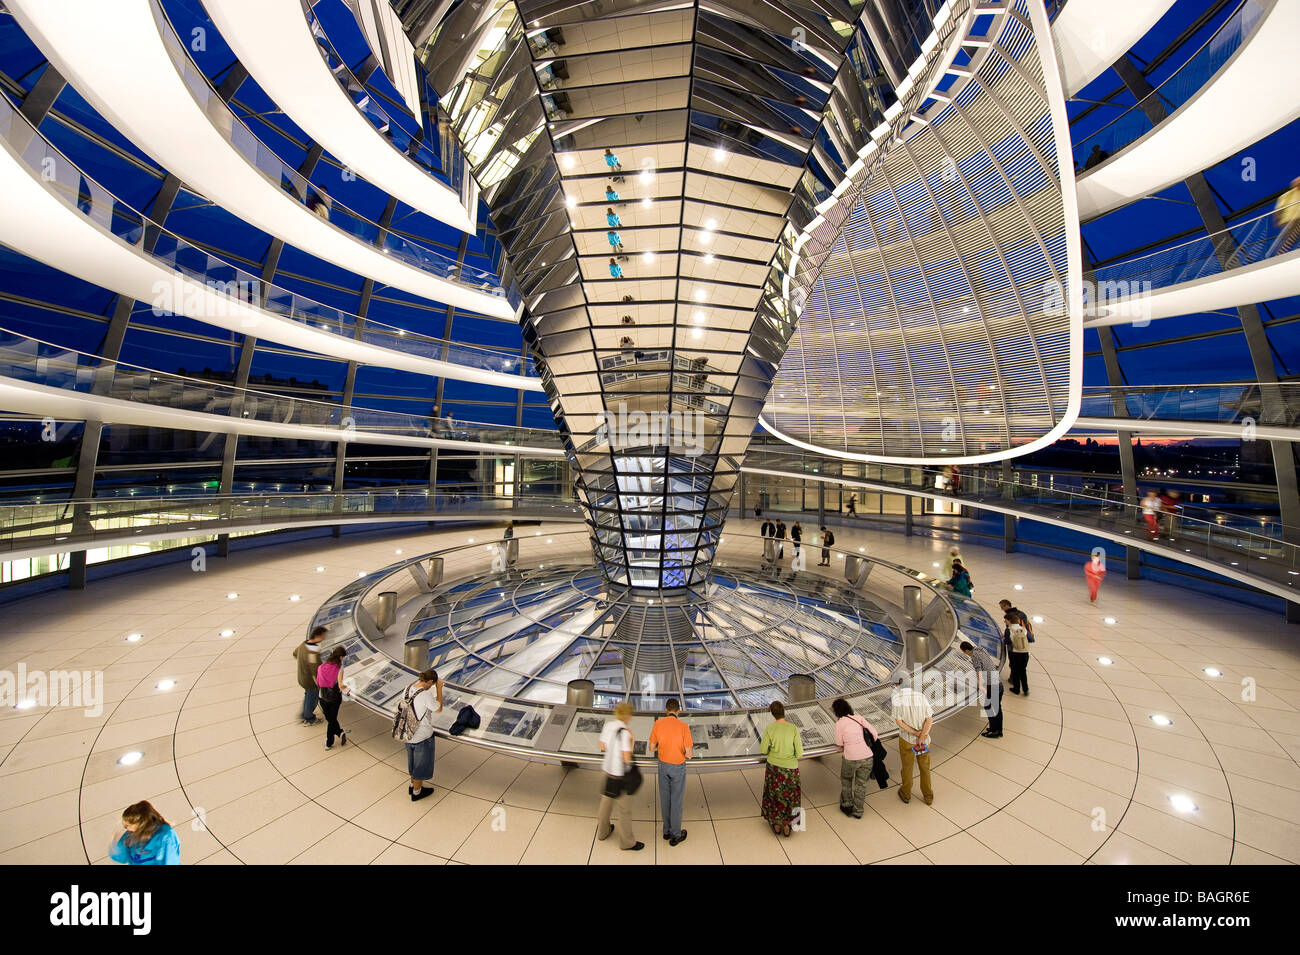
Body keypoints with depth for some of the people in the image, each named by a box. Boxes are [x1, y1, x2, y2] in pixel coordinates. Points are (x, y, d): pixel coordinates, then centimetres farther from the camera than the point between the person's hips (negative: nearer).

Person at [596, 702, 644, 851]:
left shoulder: (608, 725, -6)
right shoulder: (625, 732, -28)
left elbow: (602, 747, 5)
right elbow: (626, 758, -25)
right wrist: (631, 743, -13)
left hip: (608, 768, 7)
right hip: (620, 774, -7)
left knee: (607, 800, 26)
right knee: (623, 808, 11)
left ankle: (603, 831, 46)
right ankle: (627, 842, 29)